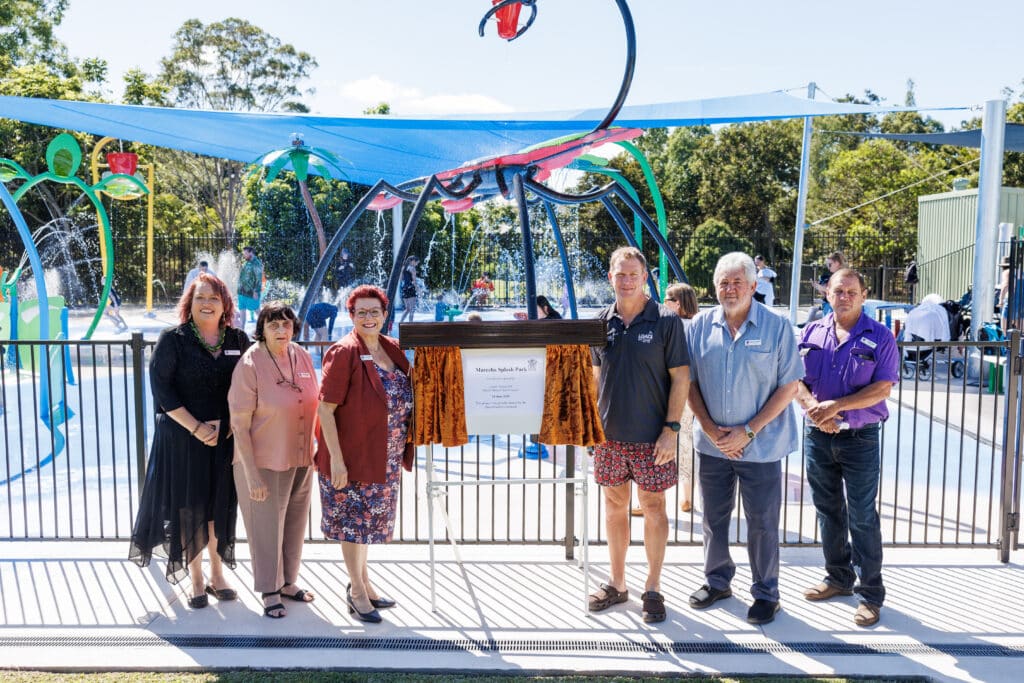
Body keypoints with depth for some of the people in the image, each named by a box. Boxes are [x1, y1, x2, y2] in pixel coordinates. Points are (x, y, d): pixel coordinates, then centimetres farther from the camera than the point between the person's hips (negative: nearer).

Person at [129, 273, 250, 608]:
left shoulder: (238, 340, 3)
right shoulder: (173, 339, -5)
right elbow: (161, 388, -9)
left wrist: (230, 423, -10)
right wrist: (196, 428, -14)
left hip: (225, 438, 3)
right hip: (182, 439, -2)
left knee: (219, 504, 10)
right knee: (188, 507, 4)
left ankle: (217, 575, 24)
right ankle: (196, 581, 17)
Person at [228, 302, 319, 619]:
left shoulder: (302, 356, -2)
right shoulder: (250, 365, -18)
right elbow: (239, 426, -17)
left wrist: (314, 451, 9)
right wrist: (252, 476, -18)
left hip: (301, 460, 6)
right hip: (264, 463, -6)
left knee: (295, 524, 18)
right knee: (266, 527, 8)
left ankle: (287, 582, 38)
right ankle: (270, 592, 26)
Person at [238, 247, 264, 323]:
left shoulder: (256, 263, -13)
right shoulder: (245, 264, 13)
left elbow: (259, 279, -17)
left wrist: (256, 291, -21)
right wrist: (239, 289, 18)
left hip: (251, 292, -8)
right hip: (242, 291, 9)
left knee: (256, 309, 1)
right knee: (242, 309, 10)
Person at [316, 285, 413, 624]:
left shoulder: (392, 349, 4)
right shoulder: (344, 352, -16)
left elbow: (403, 400, 15)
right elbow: (325, 408, -18)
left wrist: (403, 452, 13)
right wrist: (335, 459, -22)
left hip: (385, 459, 7)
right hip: (351, 456, -7)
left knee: (367, 520, 20)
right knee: (353, 522, 7)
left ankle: (363, 580, 36)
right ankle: (357, 589, 23)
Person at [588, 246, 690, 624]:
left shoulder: (666, 320, -6)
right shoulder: (602, 322, 4)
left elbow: (680, 377, -7)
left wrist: (671, 429, -12)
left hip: (651, 436, -3)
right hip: (609, 435, 4)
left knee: (653, 507, 6)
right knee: (615, 505, 12)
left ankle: (653, 587, 20)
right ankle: (617, 583, 27)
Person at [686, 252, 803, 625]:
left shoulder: (776, 327, -8)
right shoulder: (700, 326, 0)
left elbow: (789, 386, -8)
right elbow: (689, 382, 4)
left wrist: (748, 431, -14)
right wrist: (710, 428, -8)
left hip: (761, 446, -3)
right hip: (712, 443, 3)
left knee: (762, 522, 6)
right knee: (714, 517, 15)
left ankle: (765, 593, 24)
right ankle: (717, 581, 35)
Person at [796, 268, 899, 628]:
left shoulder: (879, 336, -5)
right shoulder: (811, 333, 5)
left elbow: (882, 388, -12)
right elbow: (794, 380, 3)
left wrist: (836, 406, -21)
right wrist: (813, 406, -16)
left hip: (859, 439, -4)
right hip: (818, 436, 4)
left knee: (862, 518, 1)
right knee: (828, 511, 15)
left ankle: (871, 594, 12)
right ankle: (838, 578, 31)